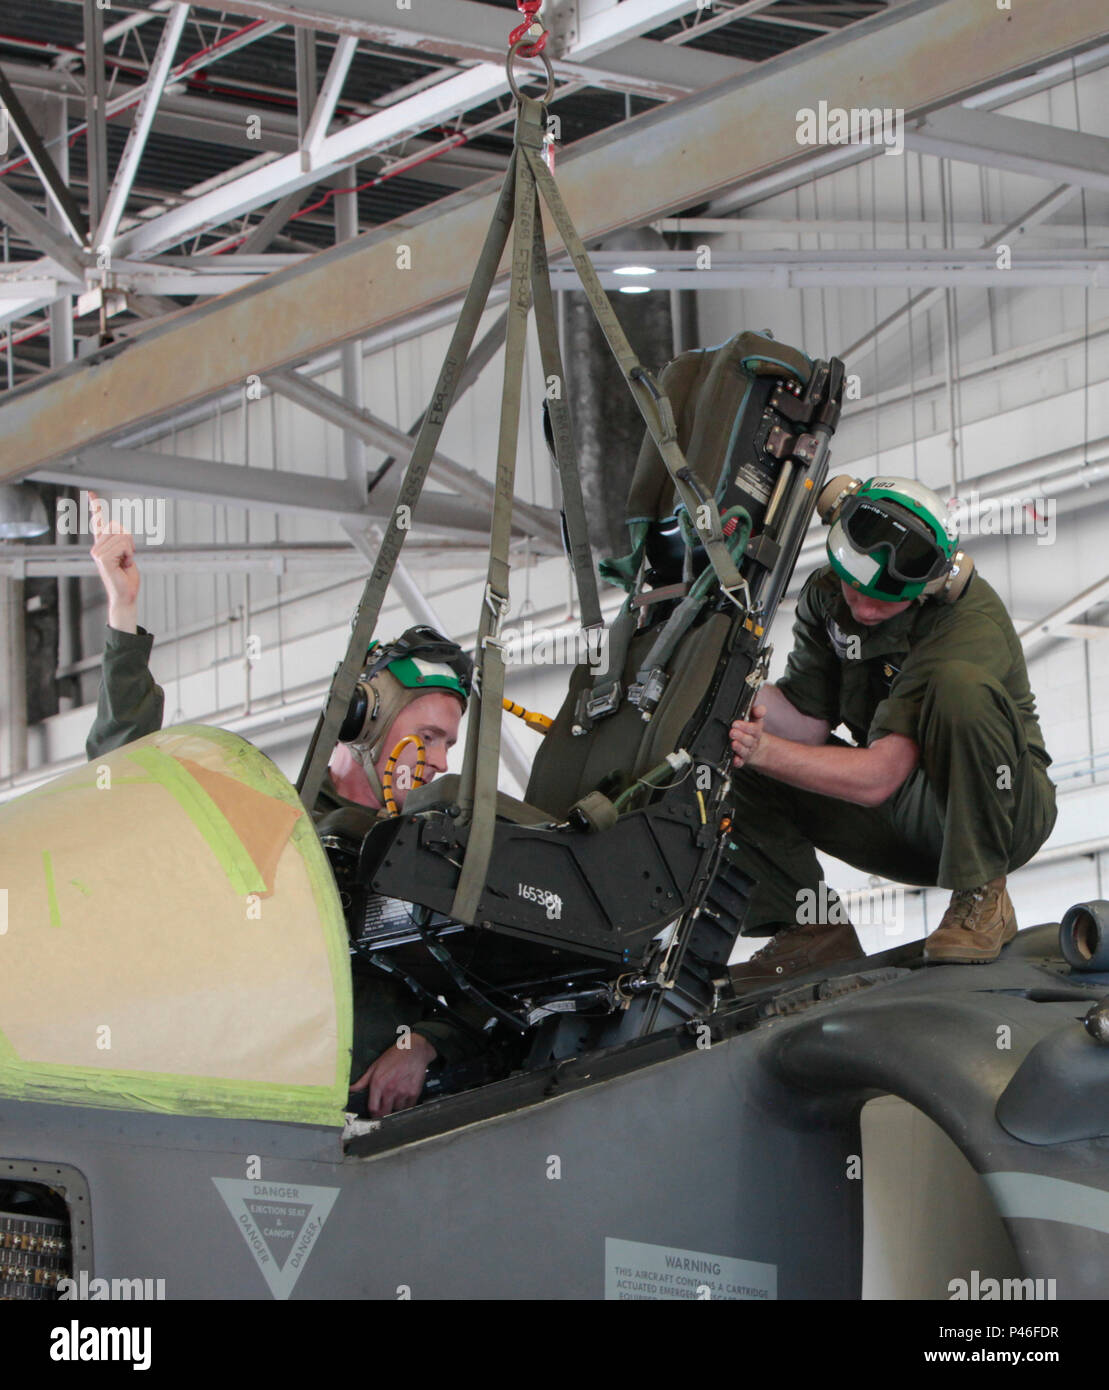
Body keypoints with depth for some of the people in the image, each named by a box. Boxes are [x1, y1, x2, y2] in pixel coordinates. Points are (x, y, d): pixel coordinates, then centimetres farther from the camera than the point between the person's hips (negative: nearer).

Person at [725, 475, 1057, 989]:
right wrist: (755, 702, -26)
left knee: (959, 686, -37)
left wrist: (767, 751, -42)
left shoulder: (970, 622, -28)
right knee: (728, 755, -8)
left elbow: (879, 777, -33)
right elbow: (808, 723, -5)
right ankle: (811, 929, -11)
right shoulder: (826, 593, -5)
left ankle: (983, 900, -25)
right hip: (907, 821, 6)